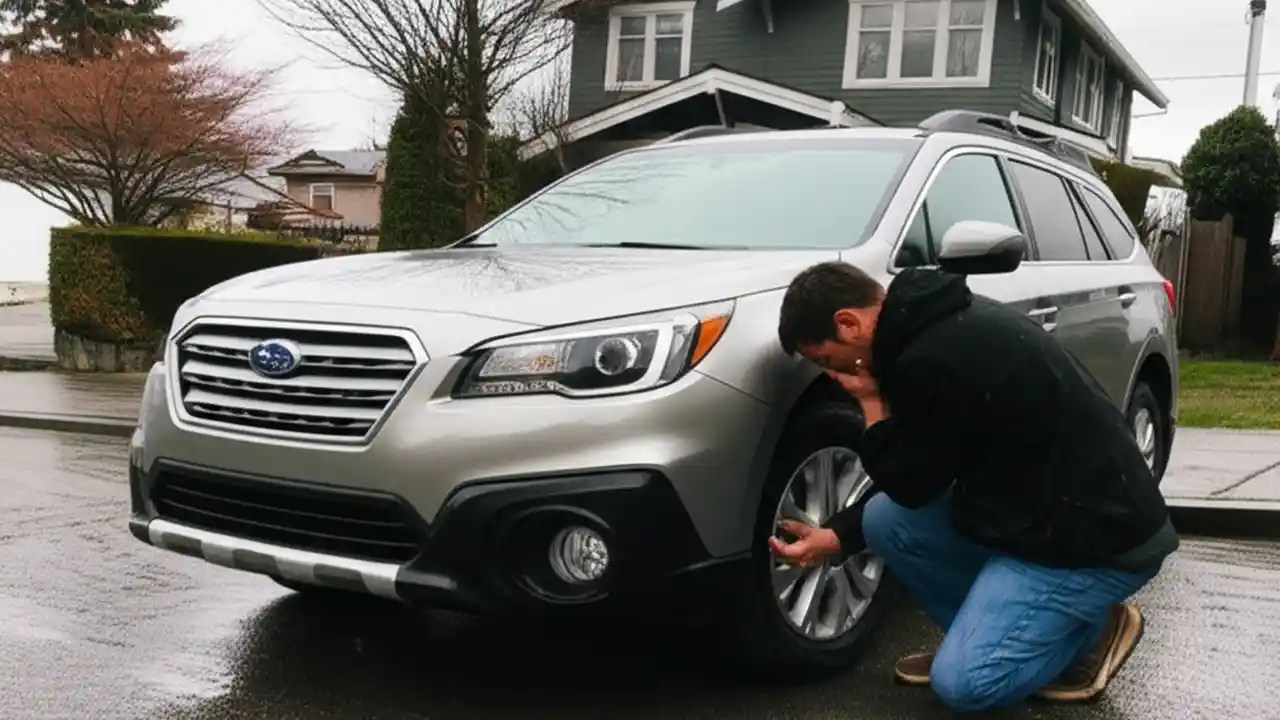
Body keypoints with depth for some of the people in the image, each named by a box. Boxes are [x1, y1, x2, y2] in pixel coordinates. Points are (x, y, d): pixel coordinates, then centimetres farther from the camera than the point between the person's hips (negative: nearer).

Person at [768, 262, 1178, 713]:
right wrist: (836, 536, 13)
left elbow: (912, 487, -12)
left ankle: (1092, 628, 9)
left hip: (1100, 533, -9)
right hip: (1036, 507, 9)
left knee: (962, 681, -12)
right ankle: (984, 632, 12)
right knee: (883, 519, 2)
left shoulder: (933, 358, -26)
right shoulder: (940, 322, 6)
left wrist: (872, 403, -4)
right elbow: (915, 481, 13)